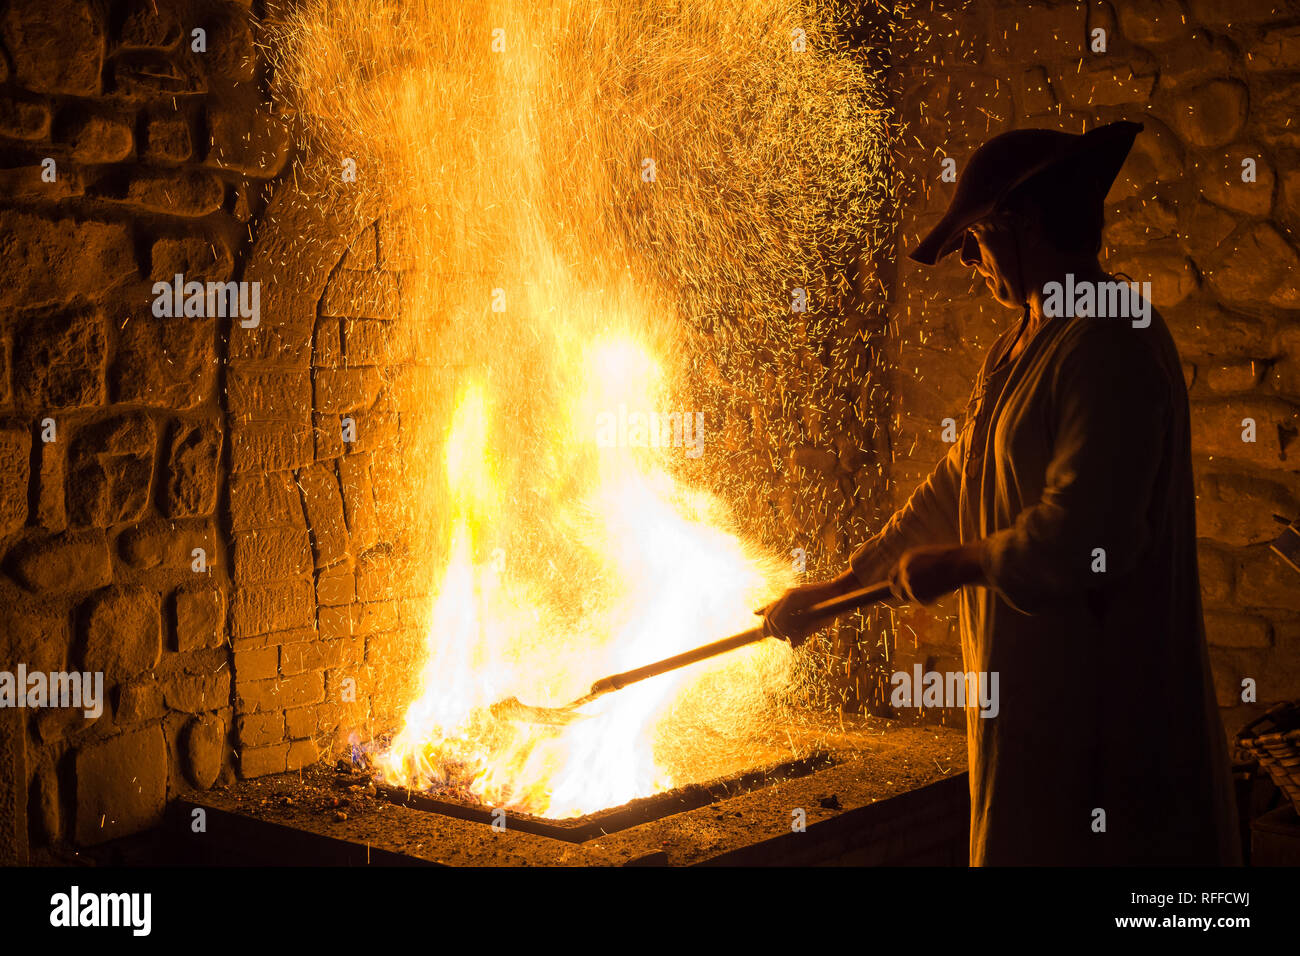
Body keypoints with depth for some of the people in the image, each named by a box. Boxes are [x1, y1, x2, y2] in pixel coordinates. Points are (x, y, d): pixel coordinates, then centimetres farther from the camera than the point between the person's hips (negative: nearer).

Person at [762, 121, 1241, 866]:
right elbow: (952, 493, 19)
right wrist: (835, 589, 18)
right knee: (1018, 842, 16)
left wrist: (955, 566, -11)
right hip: (1030, 685, 9)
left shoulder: (1110, 345, -17)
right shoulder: (1016, 353, 15)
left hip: (1100, 702, -9)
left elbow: (1082, 535, -25)